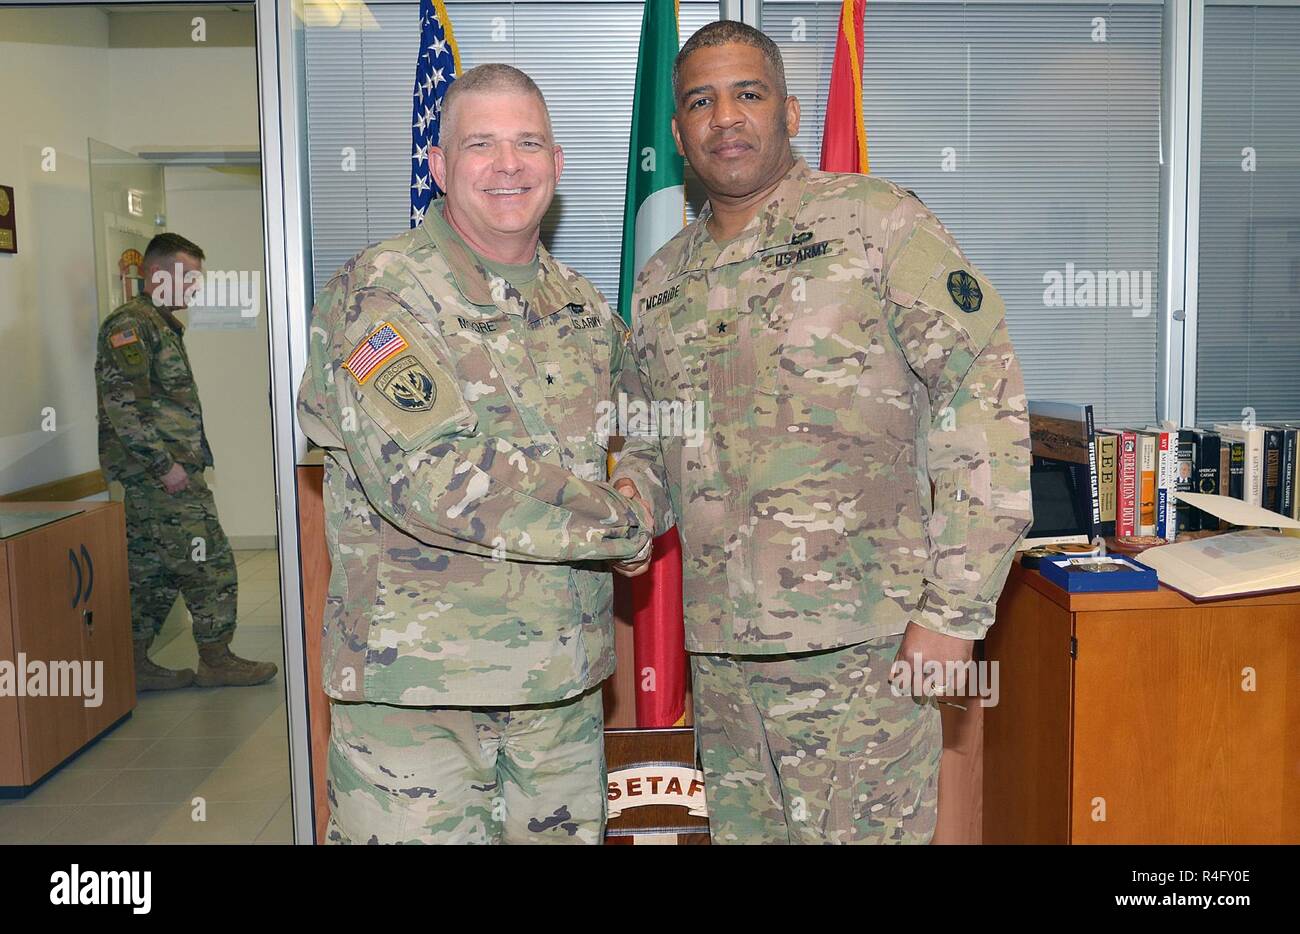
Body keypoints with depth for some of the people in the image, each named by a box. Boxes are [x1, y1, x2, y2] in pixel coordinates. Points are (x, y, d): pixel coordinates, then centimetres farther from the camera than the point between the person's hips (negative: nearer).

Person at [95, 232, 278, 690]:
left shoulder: (163, 326, 21)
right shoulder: (130, 324, -11)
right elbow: (122, 403, -22)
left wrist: (184, 461, 20)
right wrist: (165, 464, -22)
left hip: (156, 475, 10)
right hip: (161, 476, -10)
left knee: (152, 571, 13)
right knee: (210, 563, -4)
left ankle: (134, 665, 19)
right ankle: (216, 660, 6)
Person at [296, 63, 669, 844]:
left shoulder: (584, 309, 11)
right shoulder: (377, 295, -9)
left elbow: (649, 447, 18)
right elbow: (432, 479, -22)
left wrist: (640, 497, -8)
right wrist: (620, 520, -12)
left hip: (567, 681, 6)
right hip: (413, 684, -5)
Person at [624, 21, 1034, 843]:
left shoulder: (875, 222, -4)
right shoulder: (661, 283, 13)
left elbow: (984, 394, -10)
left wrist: (954, 608, -13)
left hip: (859, 647, -5)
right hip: (719, 651, 5)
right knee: (742, 829, 16)